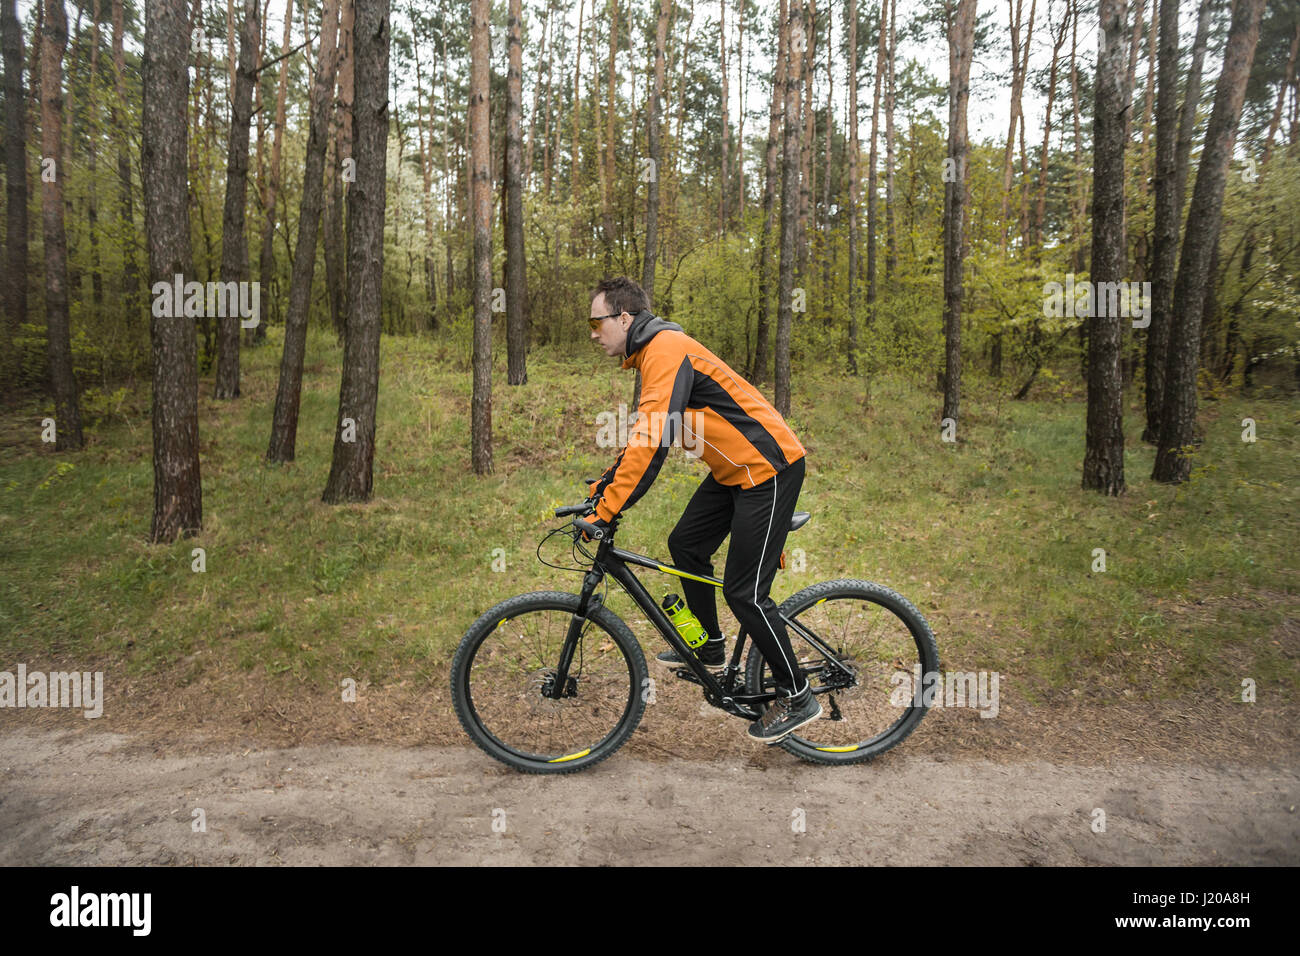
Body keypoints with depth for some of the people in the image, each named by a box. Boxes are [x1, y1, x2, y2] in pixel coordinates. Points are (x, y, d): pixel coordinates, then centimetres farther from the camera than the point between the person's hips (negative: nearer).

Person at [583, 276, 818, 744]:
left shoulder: (667, 350, -20)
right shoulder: (654, 353, 12)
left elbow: (652, 443, -28)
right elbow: (643, 434, 20)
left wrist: (605, 511, -26)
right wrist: (601, 487, 16)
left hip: (768, 468, -10)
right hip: (735, 469, 10)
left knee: (744, 592, -6)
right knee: (685, 544, 16)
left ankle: (797, 697, 10)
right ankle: (710, 649, 33)